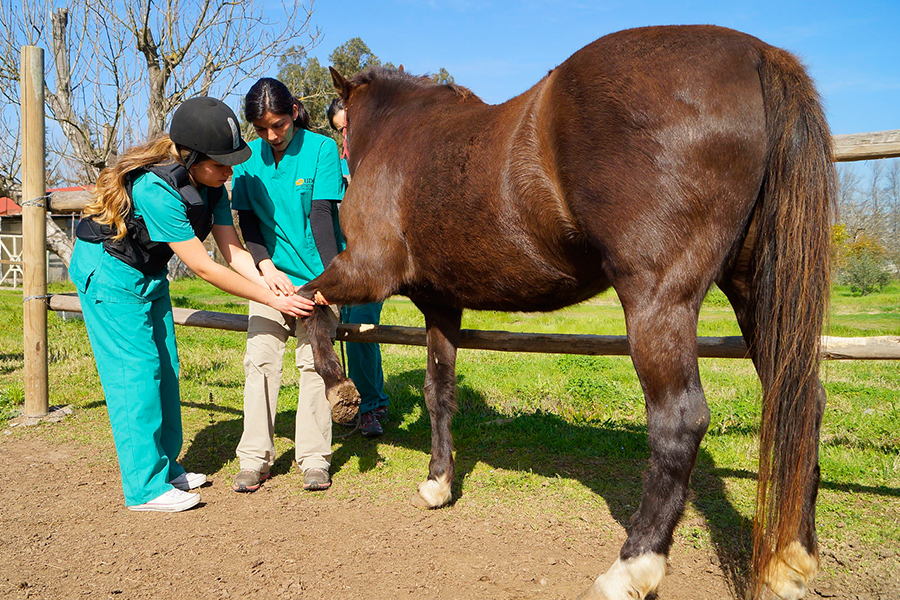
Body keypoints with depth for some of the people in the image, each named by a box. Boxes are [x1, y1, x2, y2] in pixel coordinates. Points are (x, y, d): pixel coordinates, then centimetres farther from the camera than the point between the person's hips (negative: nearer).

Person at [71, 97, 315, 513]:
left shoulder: (210, 186, -9)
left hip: (149, 275, 8)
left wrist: (279, 286, -20)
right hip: (108, 273, -8)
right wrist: (273, 301, -29)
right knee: (136, 371, -8)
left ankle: (165, 467, 22)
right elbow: (204, 268, -31)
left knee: (165, 370, 9)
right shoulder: (156, 190, -33)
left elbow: (233, 251, -7)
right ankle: (146, 487, 1)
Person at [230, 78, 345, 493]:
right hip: (269, 273, 3)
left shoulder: (321, 149, -8)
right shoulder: (249, 158, 3)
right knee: (259, 359, -2)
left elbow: (322, 216, -15)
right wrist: (265, 266, -15)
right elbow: (246, 221, 2)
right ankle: (254, 458, 8)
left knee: (313, 361, -3)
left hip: (316, 273, -3)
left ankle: (314, 459, 8)